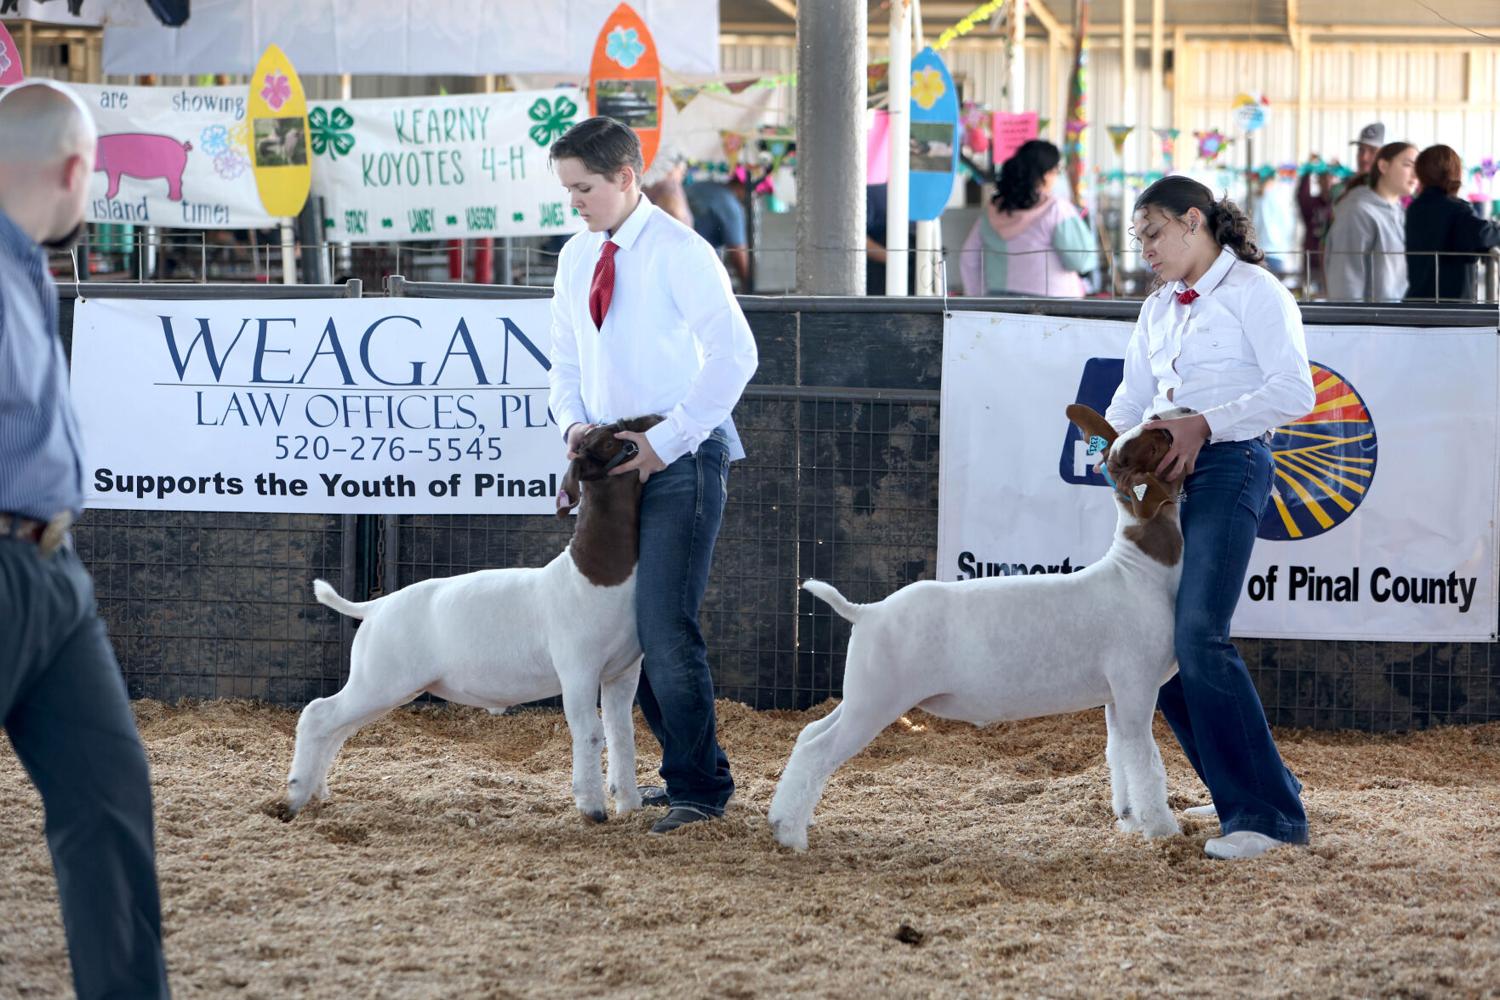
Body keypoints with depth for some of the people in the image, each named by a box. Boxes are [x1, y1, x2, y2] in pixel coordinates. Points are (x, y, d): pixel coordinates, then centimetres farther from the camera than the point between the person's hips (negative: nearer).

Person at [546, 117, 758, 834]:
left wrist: (666, 442, -20)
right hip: (616, 460, 8)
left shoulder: (678, 252, -11)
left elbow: (734, 353, -18)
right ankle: (689, 768, 22)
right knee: (625, 626, 10)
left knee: (664, 628, -13)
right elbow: (567, 358, 19)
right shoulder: (577, 257, 11)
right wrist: (574, 424, -2)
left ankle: (696, 792, -3)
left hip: (679, 459, -7)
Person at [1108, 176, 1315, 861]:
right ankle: (1241, 793, 15)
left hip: (1228, 465, -8)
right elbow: (1131, 399, 19)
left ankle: (1269, 811, -15)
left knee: (1198, 636, -20)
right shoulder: (1158, 309, 20)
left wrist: (1203, 424, -17)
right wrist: (1117, 440, -3)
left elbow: (1294, 392, -13)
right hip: (1162, 475, 8)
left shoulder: (1254, 291, -3)